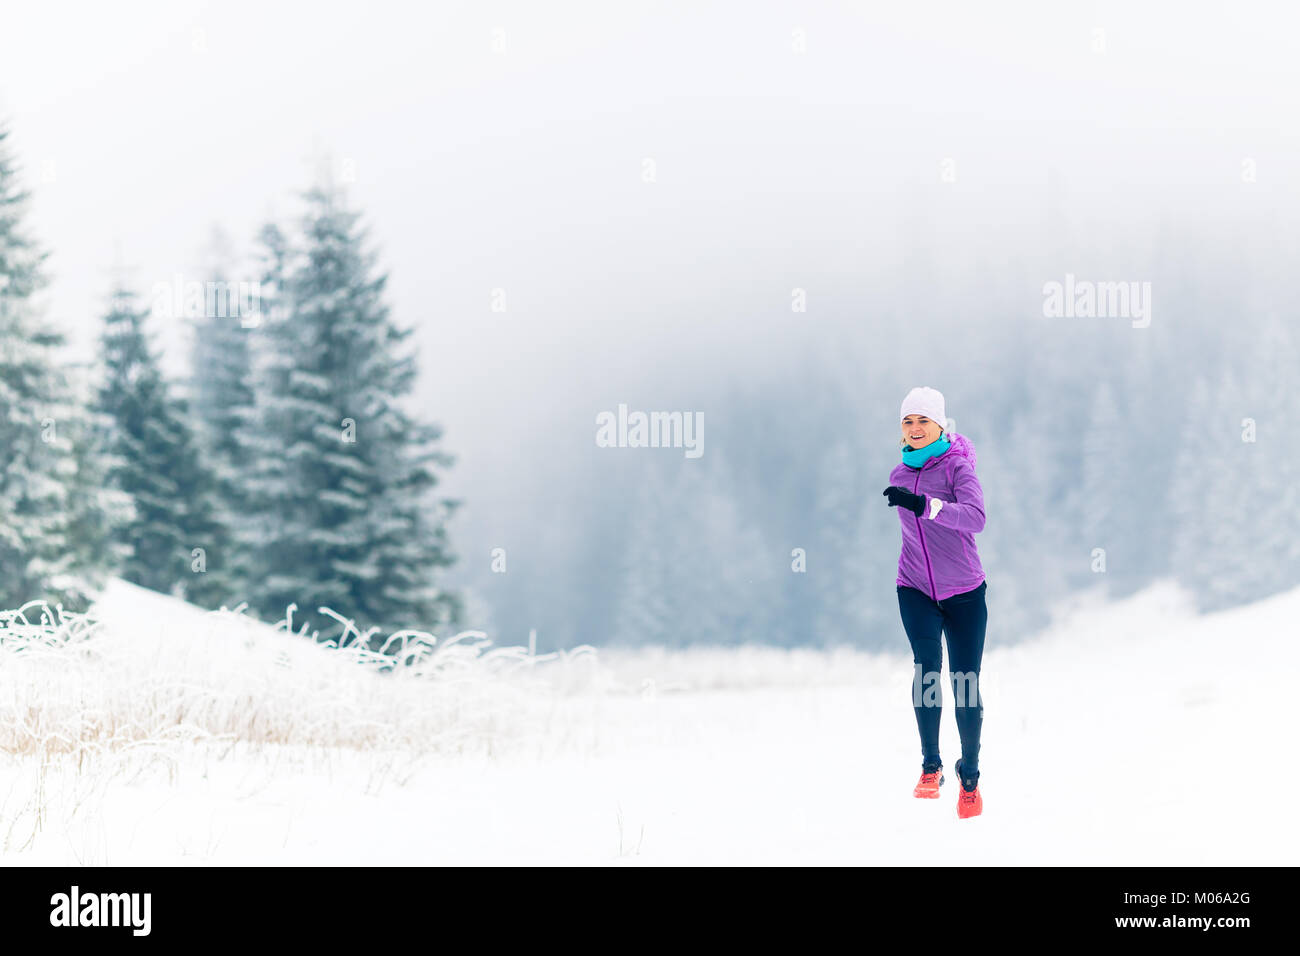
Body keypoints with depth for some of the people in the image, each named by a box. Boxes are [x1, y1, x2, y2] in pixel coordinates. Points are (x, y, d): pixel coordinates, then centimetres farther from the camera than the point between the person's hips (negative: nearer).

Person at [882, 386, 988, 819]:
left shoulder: (957, 466, -9)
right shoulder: (900, 474, 8)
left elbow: (975, 517, -27)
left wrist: (923, 504, -38)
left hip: (963, 591, -3)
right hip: (915, 589, 3)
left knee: (965, 685, 1)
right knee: (927, 664, -22)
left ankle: (970, 777, 19)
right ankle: (930, 765, -16)